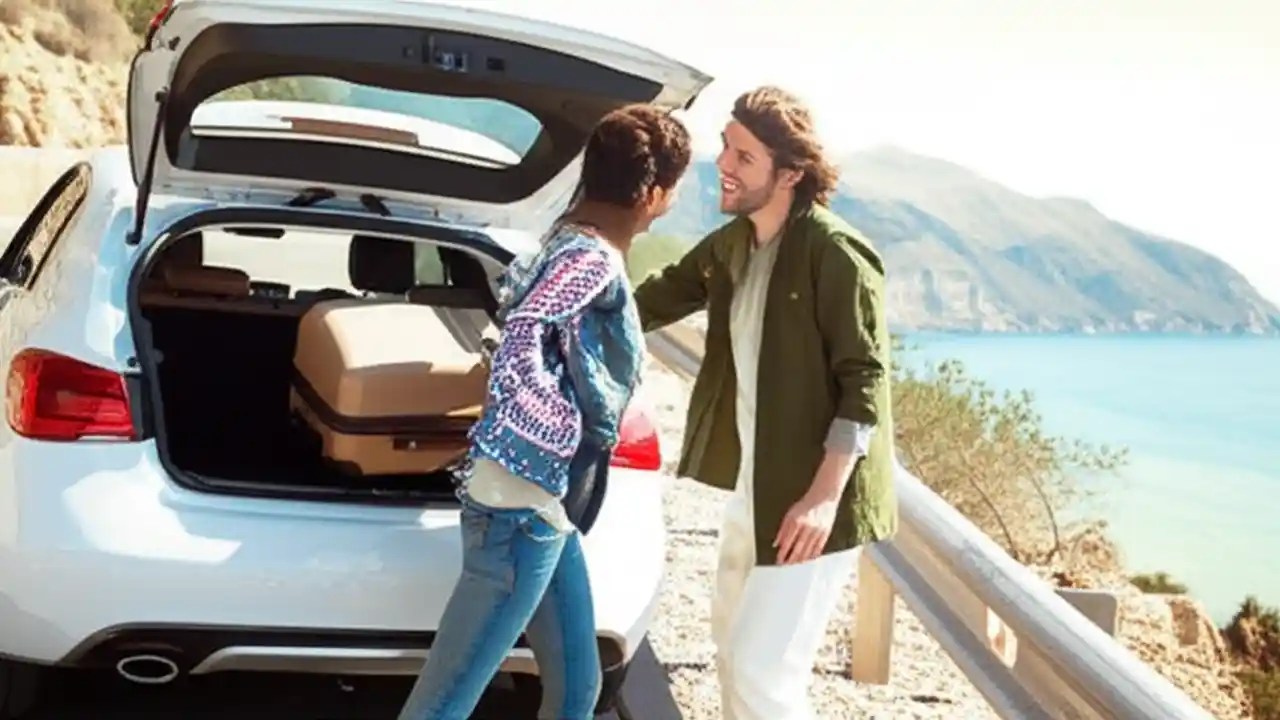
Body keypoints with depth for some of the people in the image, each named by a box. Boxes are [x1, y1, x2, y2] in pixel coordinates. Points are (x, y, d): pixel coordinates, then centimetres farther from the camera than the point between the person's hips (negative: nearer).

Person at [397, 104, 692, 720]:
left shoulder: (576, 243, 13)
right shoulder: (594, 261, -16)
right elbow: (521, 342, -31)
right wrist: (567, 435, -22)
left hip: (546, 506, 11)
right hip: (524, 507, -11)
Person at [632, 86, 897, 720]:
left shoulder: (835, 255, -20)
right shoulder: (730, 245, 5)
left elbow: (865, 383, -21)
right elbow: (660, 298, 19)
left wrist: (824, 495, -26)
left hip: (809, 495, -9)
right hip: (751, 484, 9)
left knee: (763, 669, -7)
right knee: (733, 644, 23)